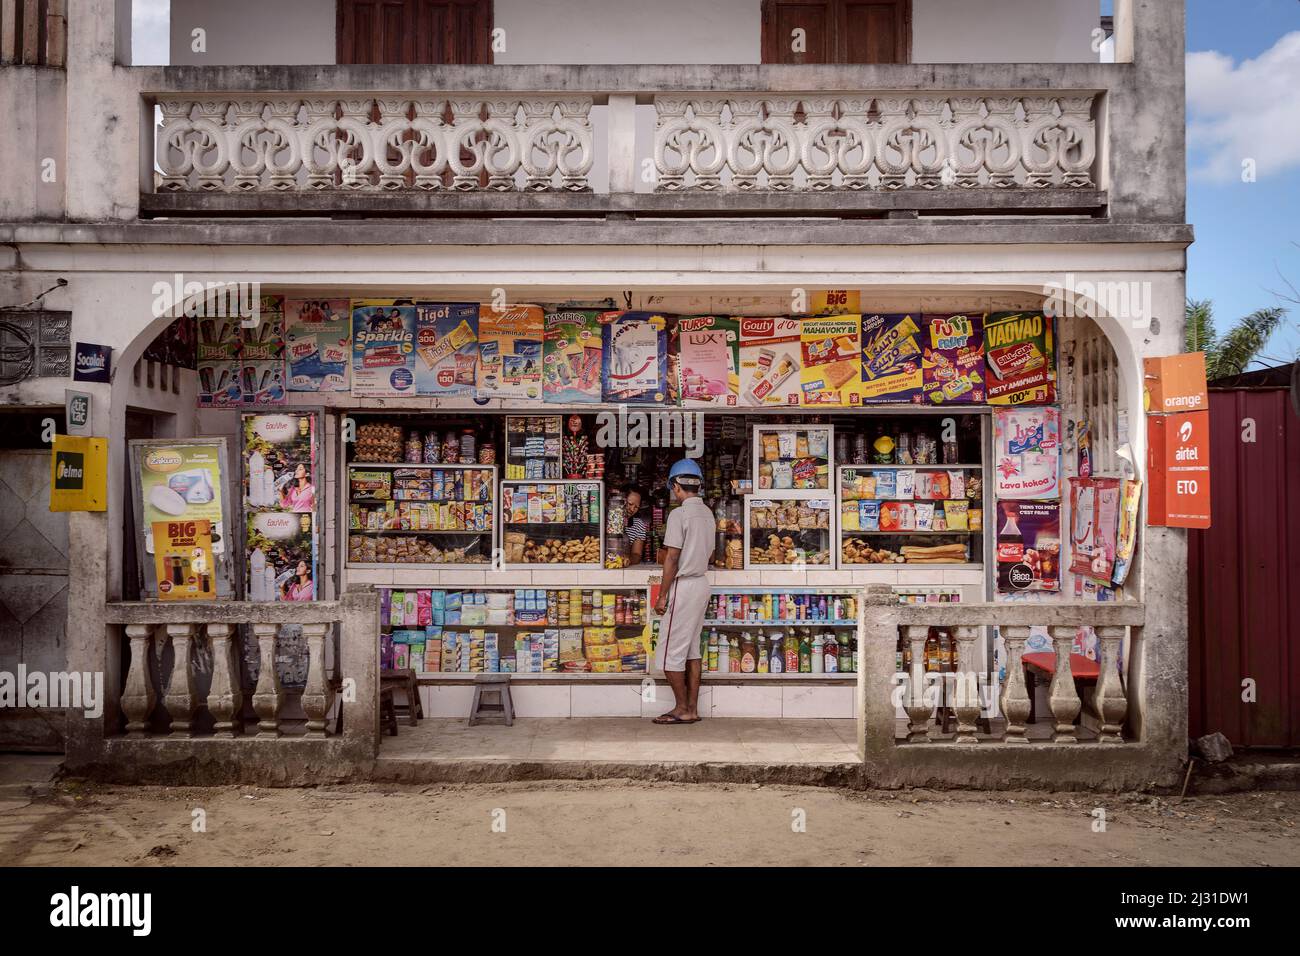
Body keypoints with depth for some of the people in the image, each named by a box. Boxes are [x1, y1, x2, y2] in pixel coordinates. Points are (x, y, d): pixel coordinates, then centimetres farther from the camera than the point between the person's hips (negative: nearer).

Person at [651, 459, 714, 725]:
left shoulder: (679, 514, -15)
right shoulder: (707, 513, 11)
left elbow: (672, 558, -17)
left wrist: (662, 595, -13)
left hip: (683, 586, -9)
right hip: (702, 584, 9)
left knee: (671, 651, -1)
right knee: (692, 649, 12)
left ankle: (682, 709, 3)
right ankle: (692, 708, 15)